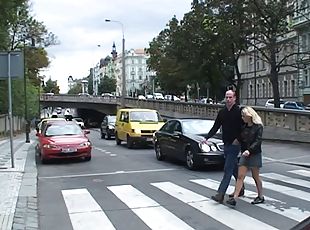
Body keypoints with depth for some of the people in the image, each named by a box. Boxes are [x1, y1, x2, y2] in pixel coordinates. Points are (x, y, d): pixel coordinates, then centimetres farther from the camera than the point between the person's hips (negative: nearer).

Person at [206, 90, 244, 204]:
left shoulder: (239, 111, -9)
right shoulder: (222, 112, 9)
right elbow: (215, 127, 10)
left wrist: (238, 139, -17)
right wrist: (207, 138, 1)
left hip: (234, 145, -7)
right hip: (226, 144, 7)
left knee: (228, 169, -9)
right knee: (234, 168, 17)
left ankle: (220, 194, -11)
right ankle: (240, 189, 31)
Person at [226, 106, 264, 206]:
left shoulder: (258, 127, -8)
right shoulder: (244, 127, 11)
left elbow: (258, 141, -17)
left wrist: (249, 150, -26)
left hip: (255, 154, -5)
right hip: (244, 154, 5)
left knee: (255, 176, 7)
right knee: (240, 176, -2)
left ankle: (261, 196, 25)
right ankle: (234, 198, -6)